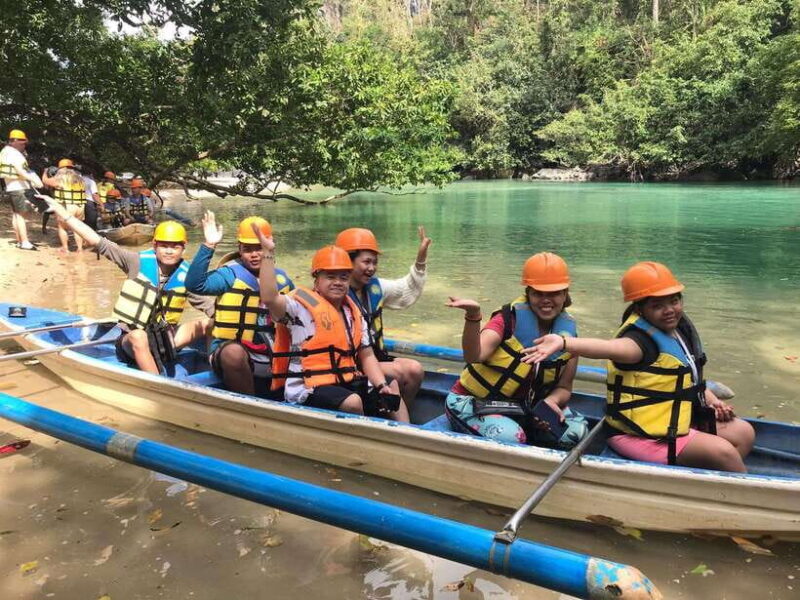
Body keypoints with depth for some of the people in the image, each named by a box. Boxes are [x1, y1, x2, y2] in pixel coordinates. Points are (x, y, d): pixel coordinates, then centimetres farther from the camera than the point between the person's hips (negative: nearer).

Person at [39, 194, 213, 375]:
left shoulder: (186, 276, -3)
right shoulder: (139, 262, -8)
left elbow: (210, 307, -2)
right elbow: (98, 242, -11)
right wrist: (62, 212, -15)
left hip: (164, 341, 3)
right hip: (134, 343, -2)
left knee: (208, 323, -16)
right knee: (138, 336, -38)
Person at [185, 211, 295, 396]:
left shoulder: (281, 278, 10)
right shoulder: (231, 273, -5)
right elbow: (194, 284, -22)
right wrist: (209, 246, -29)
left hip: (271, 355, 5)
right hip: (231, 354, -5)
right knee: (235, 352, -37)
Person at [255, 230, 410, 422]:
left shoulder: (353, 312, 14)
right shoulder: (302, 304, -7)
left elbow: (366, 356, 13)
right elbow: (269, 298, -27)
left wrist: (382, 385, -2)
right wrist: (268, 253, -27)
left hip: (346, 383, 8)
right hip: (308, 390, -8)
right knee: (352, 402, -31)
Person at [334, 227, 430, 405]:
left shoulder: (375, 286, 11)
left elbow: (408, 291, 22)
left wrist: (421, 259, 13)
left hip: (376, 356, 8)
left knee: (415, 369, -11)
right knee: (398, 373, -21)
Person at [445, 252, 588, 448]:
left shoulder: (568, 332, -3)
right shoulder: (509, 317, -17)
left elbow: (564, 387, 4)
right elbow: (474, 356, -33)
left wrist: (550, 401, -19)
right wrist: (473, 316, -49)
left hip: (524, 405, 5)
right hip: (475, 402, -5)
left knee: (577, 431, -15)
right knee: (511, 437, -32)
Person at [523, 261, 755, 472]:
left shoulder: (680, 329, 6)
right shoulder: (642, 339, -23)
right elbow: (612, 347, -47)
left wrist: (712, 400, 5)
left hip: (677, 421, 10)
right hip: (643, 435, -10)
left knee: (743, 432, 13)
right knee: (723, 452, -16)